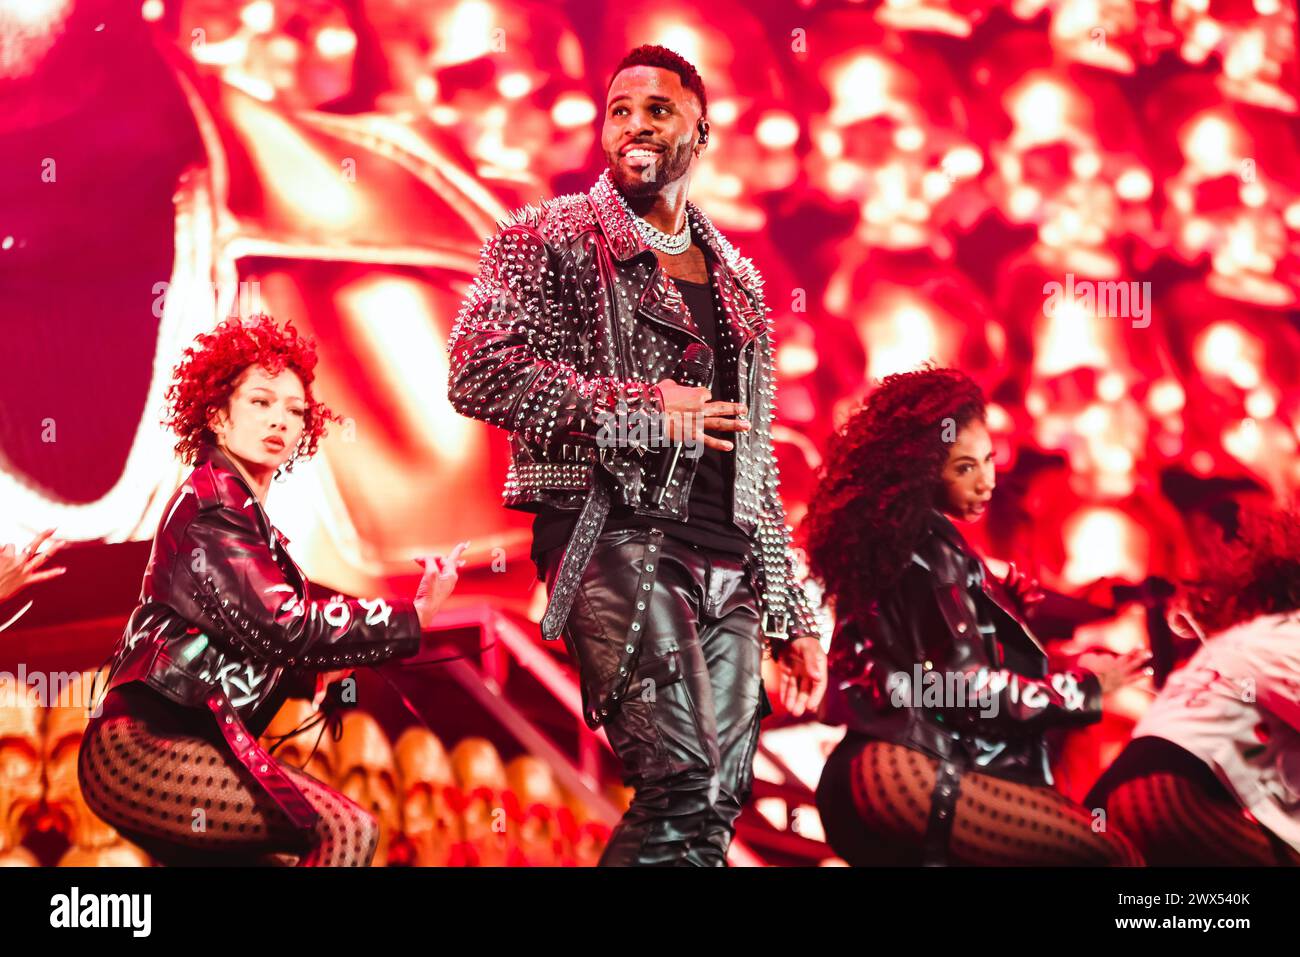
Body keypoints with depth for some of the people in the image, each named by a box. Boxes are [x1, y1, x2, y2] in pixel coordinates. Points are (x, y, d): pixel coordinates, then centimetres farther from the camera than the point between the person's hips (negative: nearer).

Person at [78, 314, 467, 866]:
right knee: (348, 831, -17)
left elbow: (256, 645, 14)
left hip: (168, 747, 10)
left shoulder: (245, 514, 19)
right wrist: (411, 618, -11)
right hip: (146, 749, -10)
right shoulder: (209, 501, -9)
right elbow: (277, 626, -18)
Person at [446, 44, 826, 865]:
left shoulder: (737, 279, 22)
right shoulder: (551, 238, 5)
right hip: (614, 537, -6)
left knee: (721, 801, 3)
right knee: (685, 778, -21)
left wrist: (790, 612, 19)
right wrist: (640, 409, -12)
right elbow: (478, 371, -12)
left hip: (727, 564, 6)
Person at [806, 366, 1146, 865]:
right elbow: (969, 688, -13)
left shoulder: (891, 536, 15)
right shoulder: (929, 547, -11)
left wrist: (1002, 606, 13)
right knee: (1110, 855, -16)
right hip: (906, 774, -10)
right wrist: (1087, 687, -3)